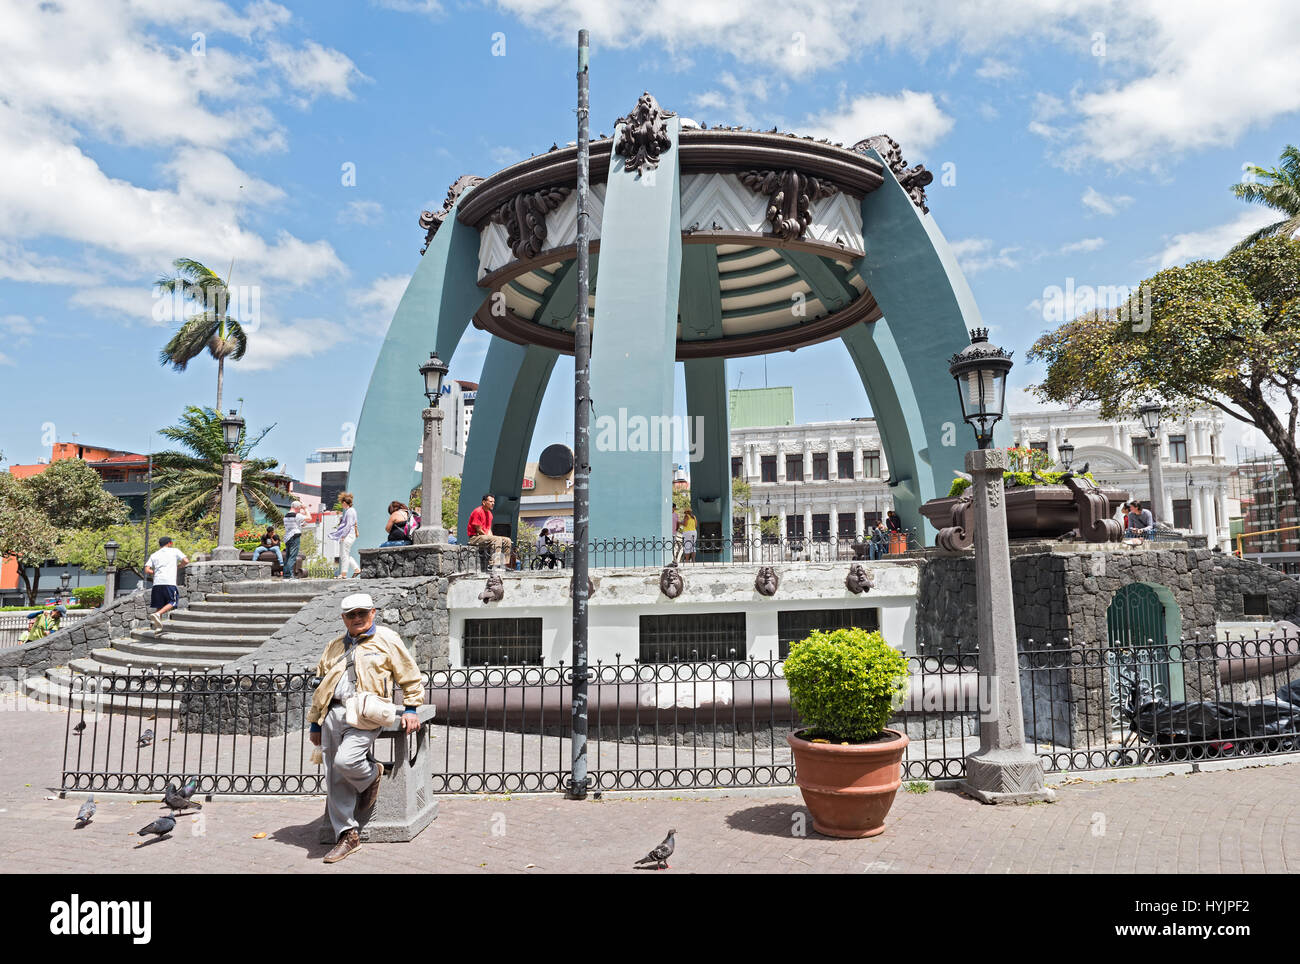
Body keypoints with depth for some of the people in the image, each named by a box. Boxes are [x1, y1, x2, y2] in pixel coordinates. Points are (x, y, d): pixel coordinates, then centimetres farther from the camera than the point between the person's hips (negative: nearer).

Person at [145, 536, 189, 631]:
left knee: (159, 605, 11)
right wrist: (178, 566, 20)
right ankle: (157, 614, -20)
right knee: (172, 602, 3)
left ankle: (158, 626, 7)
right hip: (169, 582, -4)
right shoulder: (174, 551, 12)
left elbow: (147, 570, 10)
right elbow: (186, 561, 2)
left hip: (157, 582, 4)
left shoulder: (154, 555, 20)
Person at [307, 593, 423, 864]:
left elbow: (410, 677, 8)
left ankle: (372, 775, 8)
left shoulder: (387, 639, 6)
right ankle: (347, 835, 12)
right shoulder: (335, 646, 21)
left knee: (345, 761, -26)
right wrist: (315, 723, 22)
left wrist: (410, 709, 1)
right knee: (335, 781, 2)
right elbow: (320, 685, 25)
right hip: (332, 714, 6)